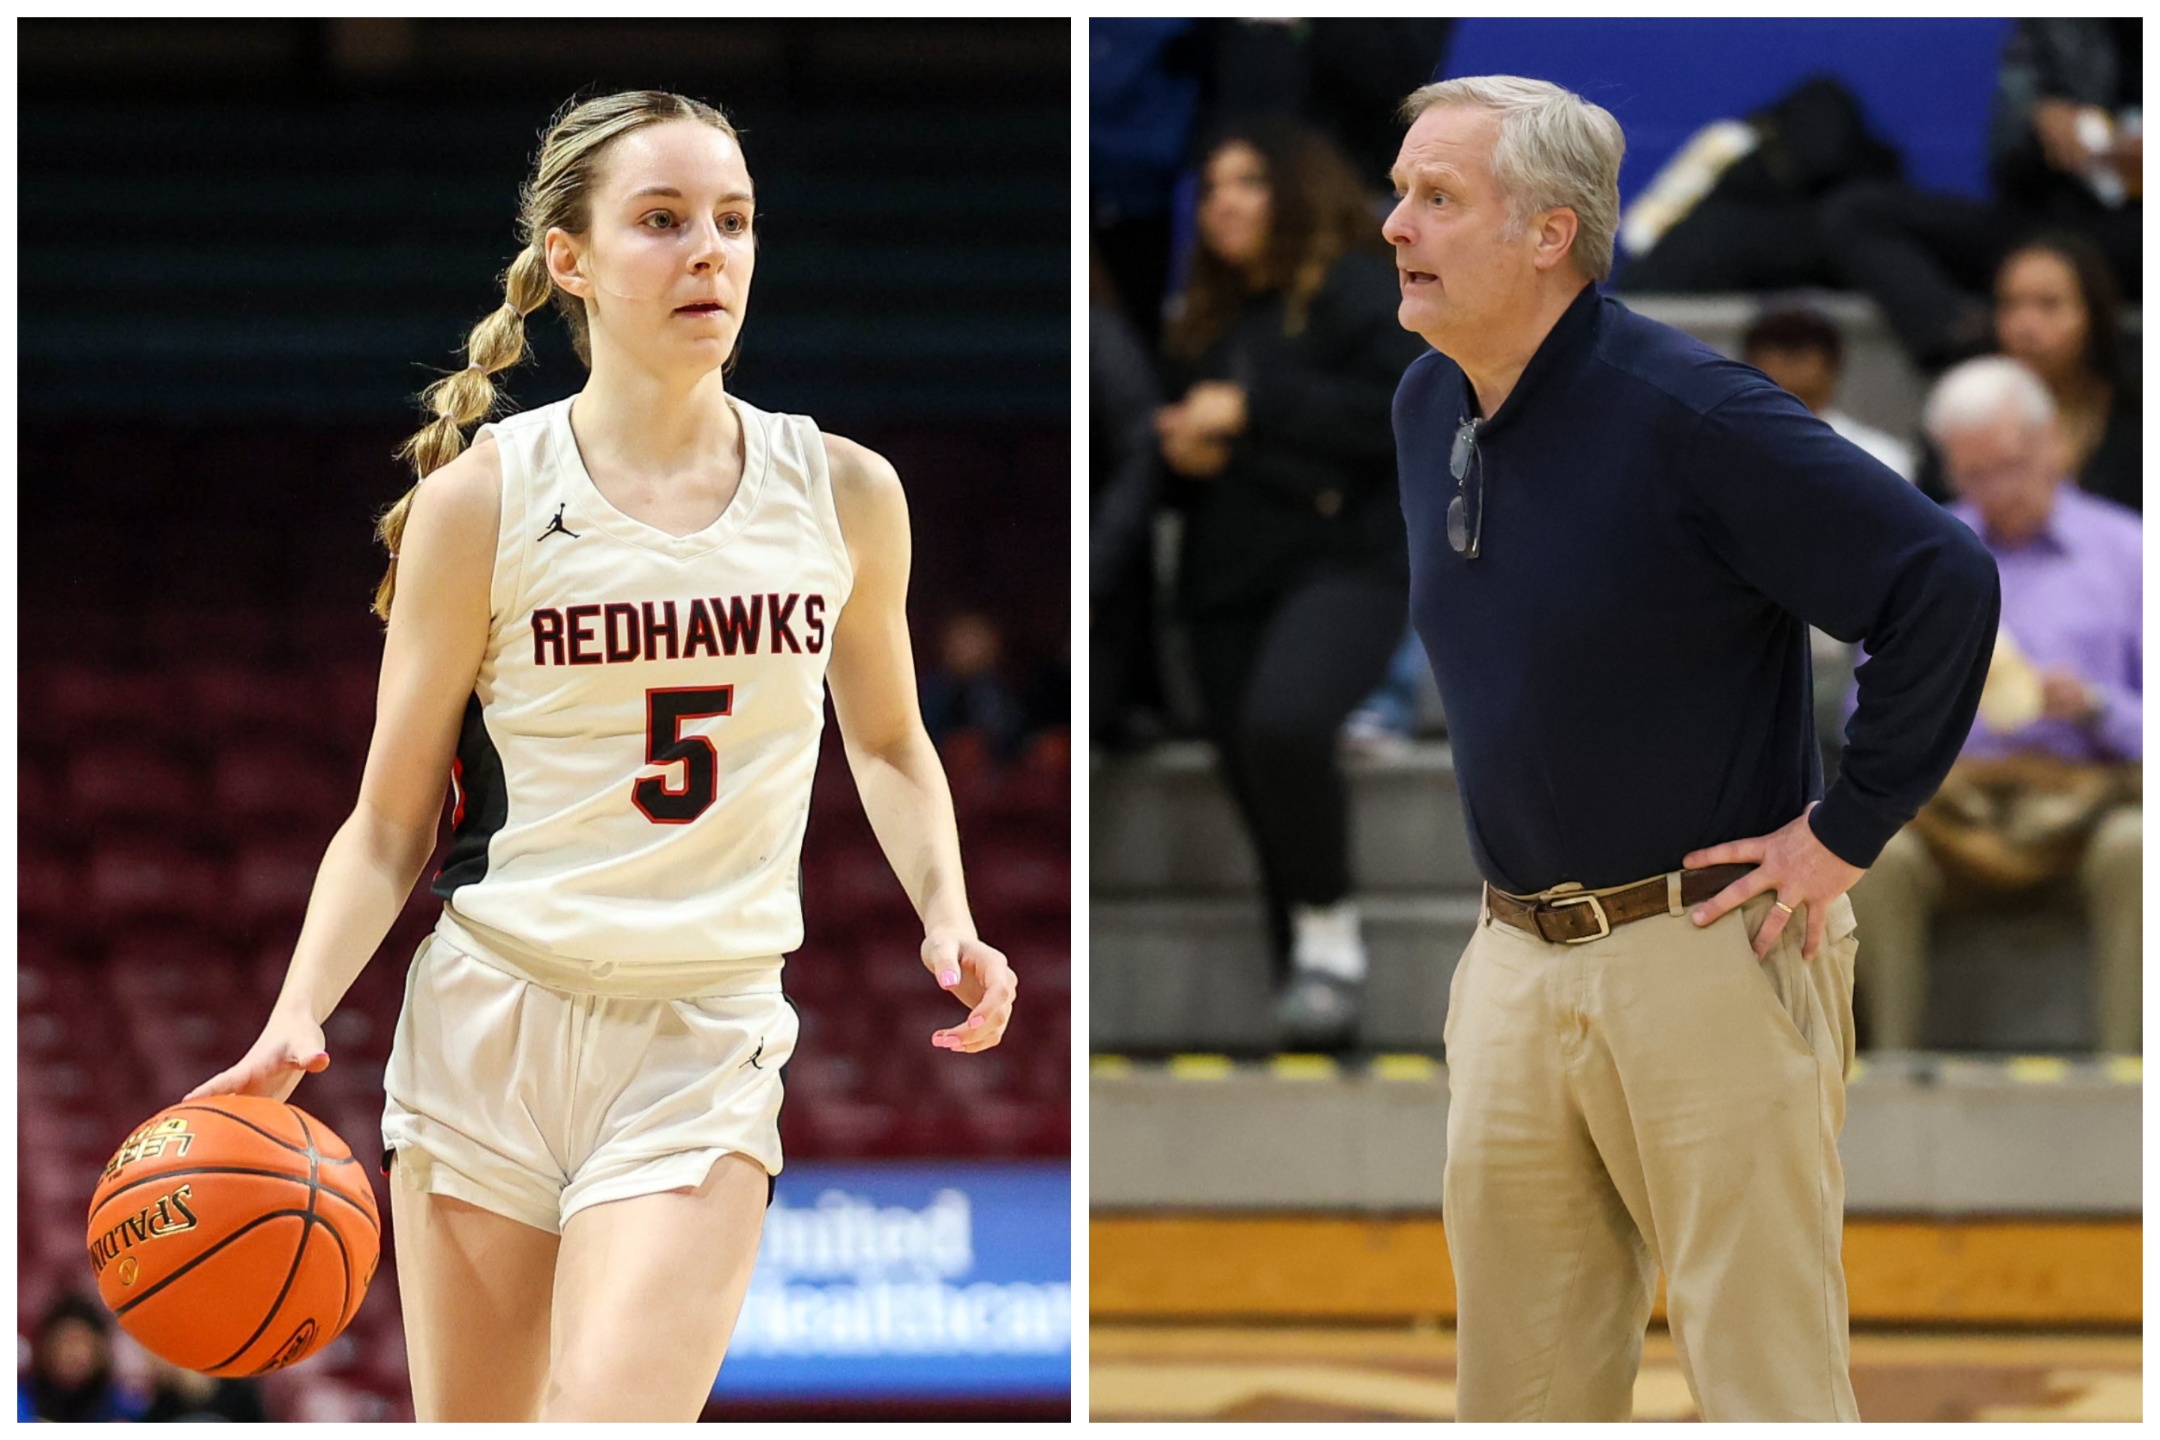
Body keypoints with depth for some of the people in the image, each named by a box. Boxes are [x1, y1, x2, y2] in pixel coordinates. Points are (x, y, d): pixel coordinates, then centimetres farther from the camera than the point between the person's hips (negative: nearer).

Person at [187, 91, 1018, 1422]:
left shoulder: (843, 495, 3)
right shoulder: (482, 500, -3)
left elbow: (887, 742, 21)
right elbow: (391, 823, 0)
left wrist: (946, 914, 4)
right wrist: (300, 1017, -15)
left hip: (707, 1048, 0)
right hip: (493, 1021, 0)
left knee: (612, 1419, -20)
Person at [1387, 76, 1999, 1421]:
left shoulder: (1690, 414, -16)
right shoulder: (1430, 407, 9)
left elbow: (1946, 579, -20)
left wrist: (1847, 830, -16)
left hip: (1705, 949, -7)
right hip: (1516, 960, 7)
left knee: (1771, 1380, -3)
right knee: (1522, 1382, 10)